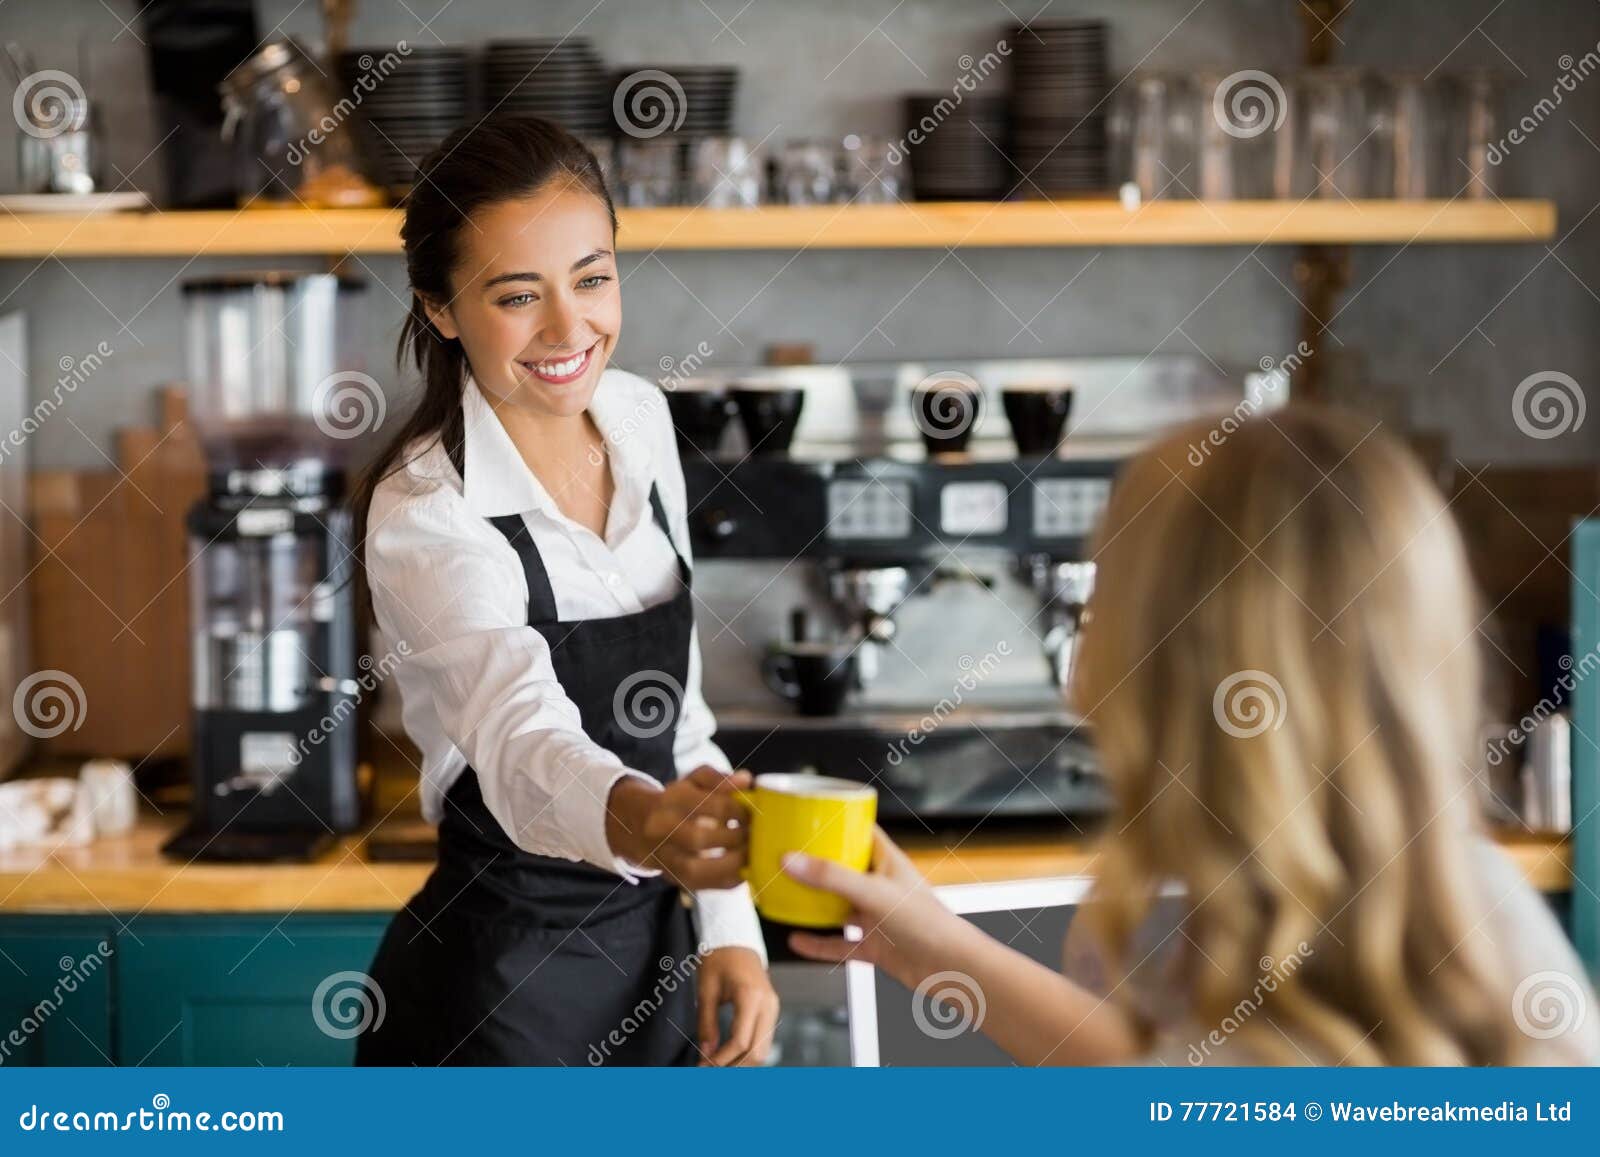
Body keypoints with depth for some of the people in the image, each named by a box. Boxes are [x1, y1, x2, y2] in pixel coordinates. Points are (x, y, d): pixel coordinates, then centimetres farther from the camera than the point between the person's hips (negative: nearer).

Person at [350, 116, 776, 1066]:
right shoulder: (427, 517, -21)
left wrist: (728, 927, 4)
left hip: (652, 951, 7)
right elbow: (522, 739, -39)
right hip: (497, 985, -6)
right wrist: (635, 819, -59)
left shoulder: (641, 420, 1)